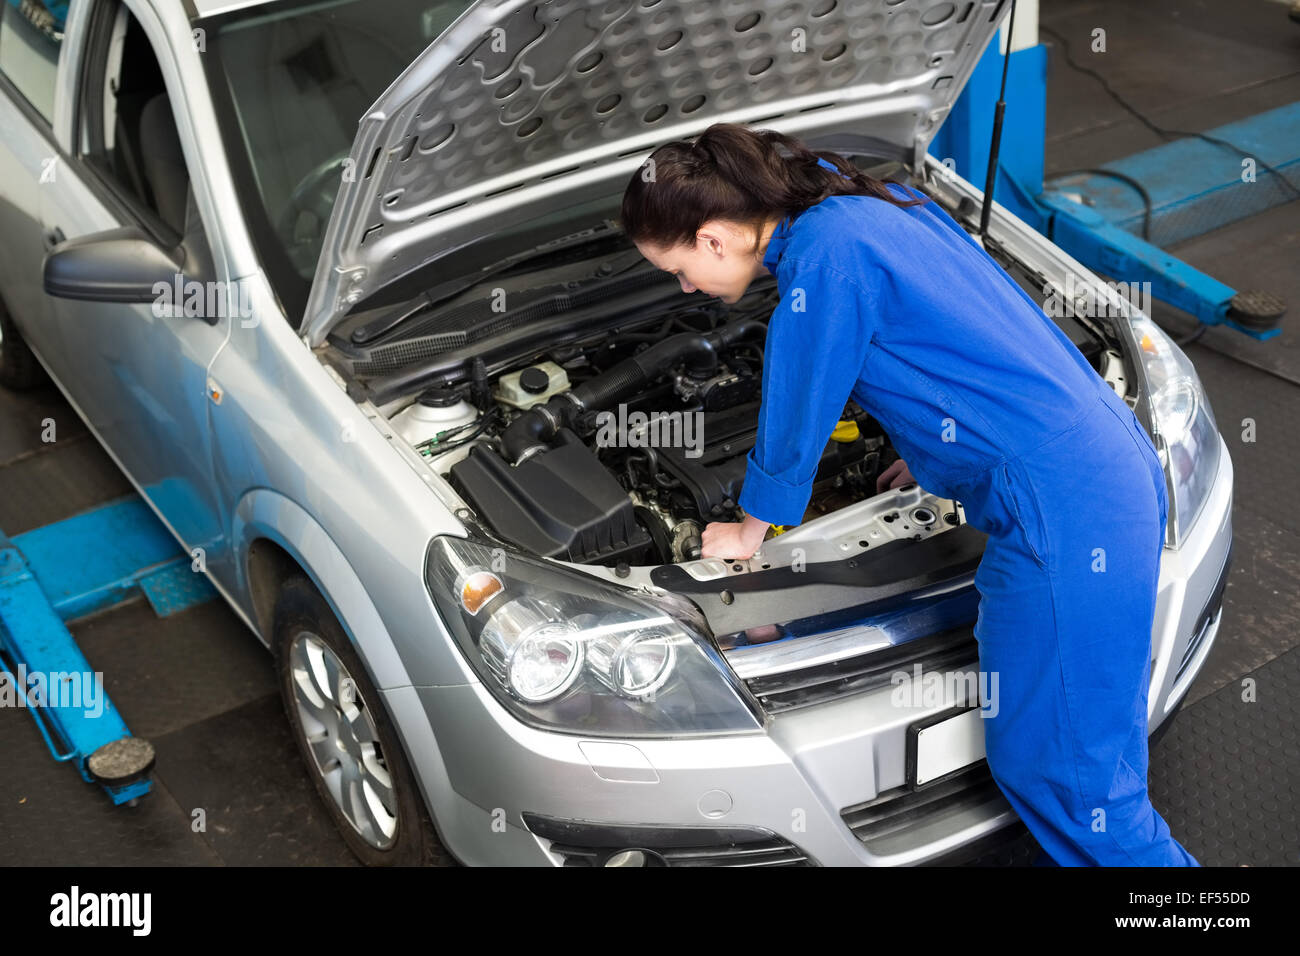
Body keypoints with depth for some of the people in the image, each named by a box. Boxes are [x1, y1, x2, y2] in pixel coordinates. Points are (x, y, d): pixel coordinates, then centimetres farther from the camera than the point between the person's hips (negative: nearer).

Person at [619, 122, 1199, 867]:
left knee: (1050, 762, 2)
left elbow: (794, 423, -6)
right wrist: (933, 452, 35)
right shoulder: (873, 202, 12)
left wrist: (747, 537, 11)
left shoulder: (824, 254, -17)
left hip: (1061, 511, -10)